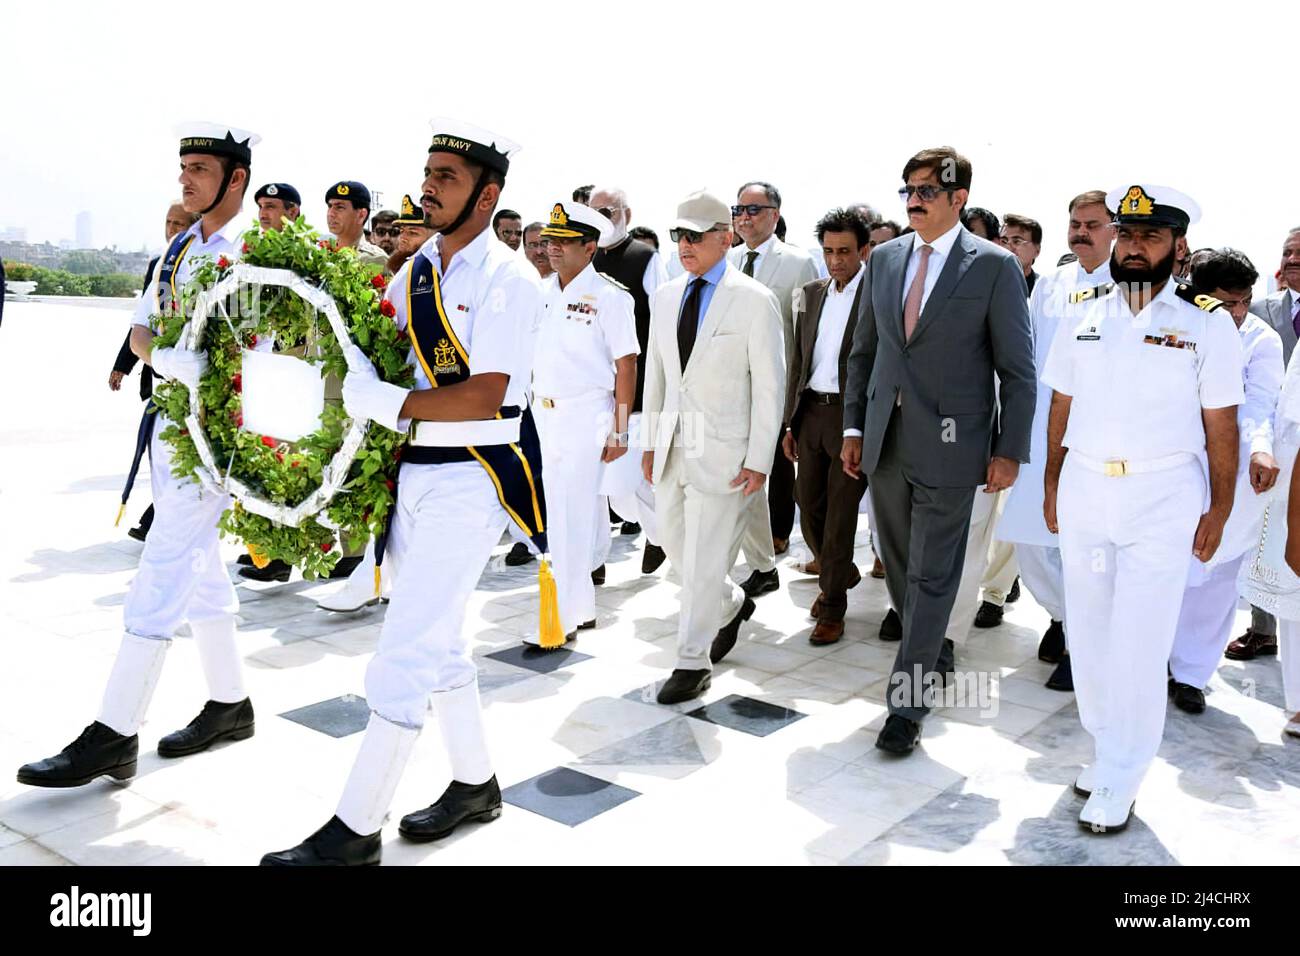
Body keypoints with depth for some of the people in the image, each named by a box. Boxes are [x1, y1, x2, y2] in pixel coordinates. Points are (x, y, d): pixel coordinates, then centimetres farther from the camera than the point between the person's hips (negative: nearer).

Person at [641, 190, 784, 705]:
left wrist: (758, 460, -12)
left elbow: (769, 386, -8)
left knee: (704, 557, -3)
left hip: (721, 448, -6)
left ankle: (692, 662, 10)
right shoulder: (666, 295, 9)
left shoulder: (754, 301, -9)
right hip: (673, 443, 6)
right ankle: (732, 604, 41)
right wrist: (651, 441, 12)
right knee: (674, 542, 15)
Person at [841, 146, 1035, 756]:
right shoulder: (883, 259, 9)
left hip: (949, 445, -5)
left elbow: (1017, 369, -4)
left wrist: (1010, 450, -8)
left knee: (932, 574, -1)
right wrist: (854, 426, 11)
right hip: (884, 441, 5)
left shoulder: (994, 266, -5)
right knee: (898, 564, 16)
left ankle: (908, 700, 7)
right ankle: (932, 650, 38)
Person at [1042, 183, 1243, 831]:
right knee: (1088, 630, 11)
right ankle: (1106, 747, 28)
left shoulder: (1208, 323, -4)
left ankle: (1120, 780, 11)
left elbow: (1221, 427, -2)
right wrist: (1051, 485, 8)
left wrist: (1219, 511, -2)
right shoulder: (1084, 315, 6)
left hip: (1164, 497, -4)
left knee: (1139, 641, -2)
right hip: (1084, 489, 4)